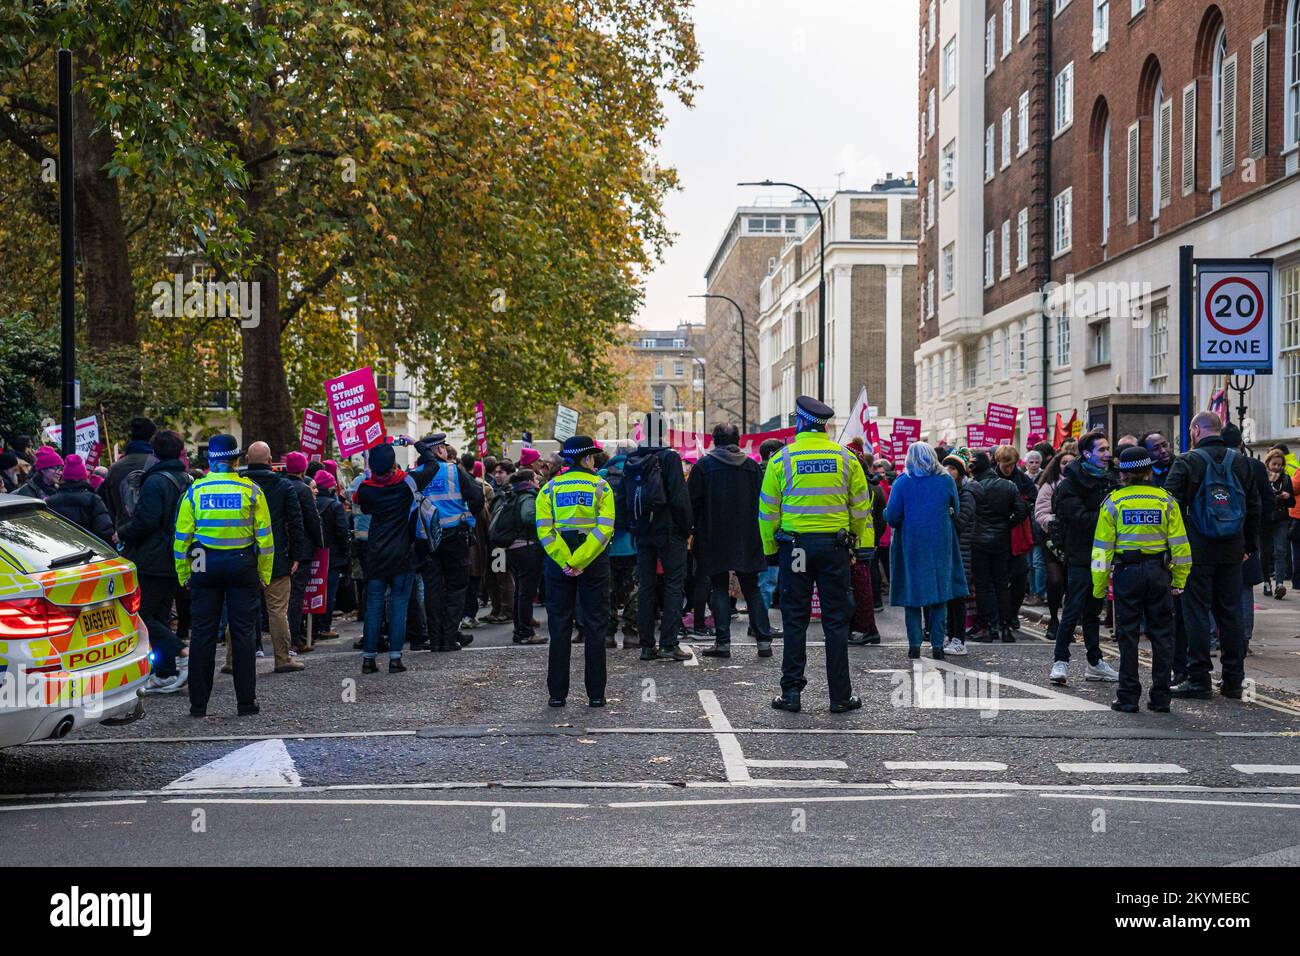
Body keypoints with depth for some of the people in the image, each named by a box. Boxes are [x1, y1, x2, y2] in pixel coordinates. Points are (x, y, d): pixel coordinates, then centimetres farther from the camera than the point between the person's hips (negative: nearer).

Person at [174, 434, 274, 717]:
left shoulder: (195, 491, 0)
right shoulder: (251, 491, -2)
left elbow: (182, 536, 1)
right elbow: (264, 535, -1)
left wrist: (184, 574, 9)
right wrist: (264, 573, 6)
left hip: (205, 566, 1)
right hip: (242, 565, -1)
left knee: (202, 633, 6)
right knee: (243, 633, 4)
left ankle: (198, 704, 9)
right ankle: (246, 702, 6)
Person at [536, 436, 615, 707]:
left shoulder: (551, 488, 4)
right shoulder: (601, 487, -1)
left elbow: (544, 530, -7)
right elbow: (605, 529, -13)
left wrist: (565, 562, -11)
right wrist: (580, 562, -16)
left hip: (559, 563, 1)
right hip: (594, 563, -1)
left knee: (559, 627, 7)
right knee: (594, 627, 5)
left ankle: (557, 693, 7)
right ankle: (596, 693, 5)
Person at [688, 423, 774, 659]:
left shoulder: (703, 465, -5)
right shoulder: (752, 465, 5)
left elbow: (692, 501, -6)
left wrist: (693, 528, 7)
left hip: (714, 538, -3)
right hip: (747, 539, 3)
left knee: (719, 588, 4)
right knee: (752, 589, 9)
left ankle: (723, 642, 0)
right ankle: (764, 641, 5)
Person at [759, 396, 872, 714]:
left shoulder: (781, 459, -3)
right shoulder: (845, 458, 2)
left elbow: (768, 511, 1)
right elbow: (861, 506, 5)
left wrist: (770, 549, 10)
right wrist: (864, 546, 12)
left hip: (794, 546, -1)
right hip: (835, 546, 1)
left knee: (795, 620, 7)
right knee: (836, 621, 6)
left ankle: (791, 691, 7)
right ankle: (840, 696, 8)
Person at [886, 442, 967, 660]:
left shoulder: (903, 482, -6)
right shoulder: (946, 481, 1)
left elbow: (891, 517, -9)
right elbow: (956, 511, 11)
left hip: (912, 545, -1)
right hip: (941, 544, 2)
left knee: (912, 594, 6)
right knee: (940, 594, 7)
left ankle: (915, 646, 3)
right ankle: (937, 646, 4)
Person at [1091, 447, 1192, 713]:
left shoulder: (1113, 502, -2)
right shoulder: (1166, 501, 2)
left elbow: (1103, 547, -1)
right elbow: (1179, 544, 3)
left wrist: (1099, 585, 5)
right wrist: (1179, 580, 11)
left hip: (1127, 572, -1)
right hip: (1158, 571, 1)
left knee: (1128, 636, 4)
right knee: (1161, 634, 8)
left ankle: (1128, 698, 6)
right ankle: (1160, 698, 10)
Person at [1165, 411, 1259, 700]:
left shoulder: (1186, 463, -7)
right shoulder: (1241, 463, 8)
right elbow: (1254, 508, 13)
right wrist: (1248, 546, 19)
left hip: (1197, 551, -4)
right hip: (1232, 552, 4)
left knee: (1196, 613, 0)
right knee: (1230, 612, 10)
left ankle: (1198, 680, 1)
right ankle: (1233, 681, 14)